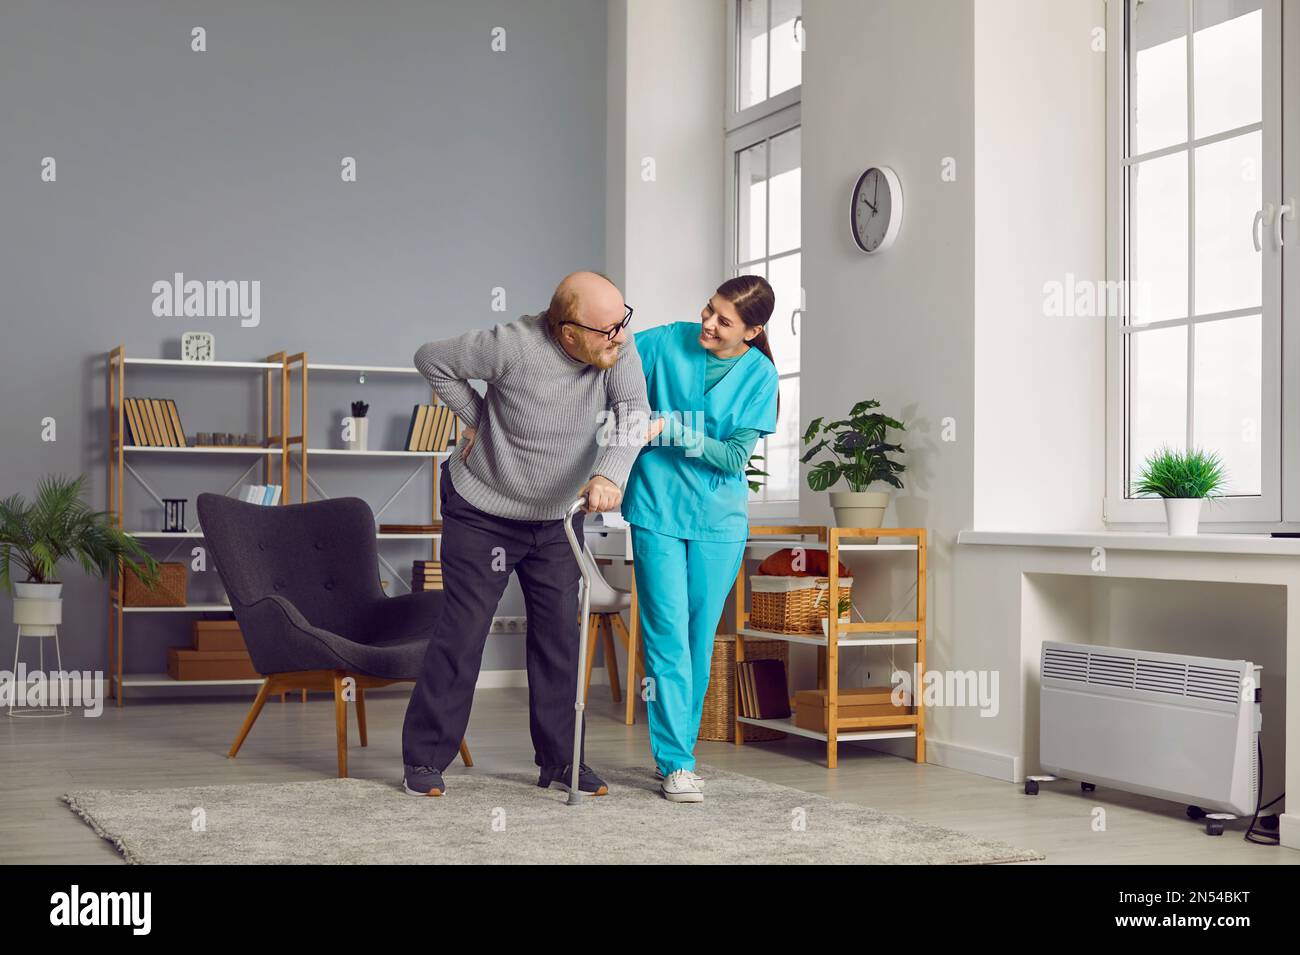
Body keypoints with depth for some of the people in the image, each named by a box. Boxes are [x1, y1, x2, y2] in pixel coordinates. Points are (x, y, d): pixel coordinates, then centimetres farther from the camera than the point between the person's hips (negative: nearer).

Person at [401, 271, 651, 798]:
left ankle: (559, 760, 16)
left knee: (559, 635, 6)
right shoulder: (514, 346, -27)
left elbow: (633, 412, -27)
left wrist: (611, 475, -44)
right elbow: (433, 359, -12)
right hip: (482, 512, -4)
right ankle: (425, 760, 8)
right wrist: (476, 417, -9)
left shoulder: (619, 346, -15)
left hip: (557, 517, 4)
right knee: (462, 633, -2)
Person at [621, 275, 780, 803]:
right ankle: (676, 764, -4)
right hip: (658, 508, -1)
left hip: (719, 518, 1)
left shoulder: (758, 374, -3)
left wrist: (678, 432, -19)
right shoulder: (668, 342, -3)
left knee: (700, 638, 7)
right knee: (668, 634, -7)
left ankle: (678, 747, 22)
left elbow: (735, 457, -7)